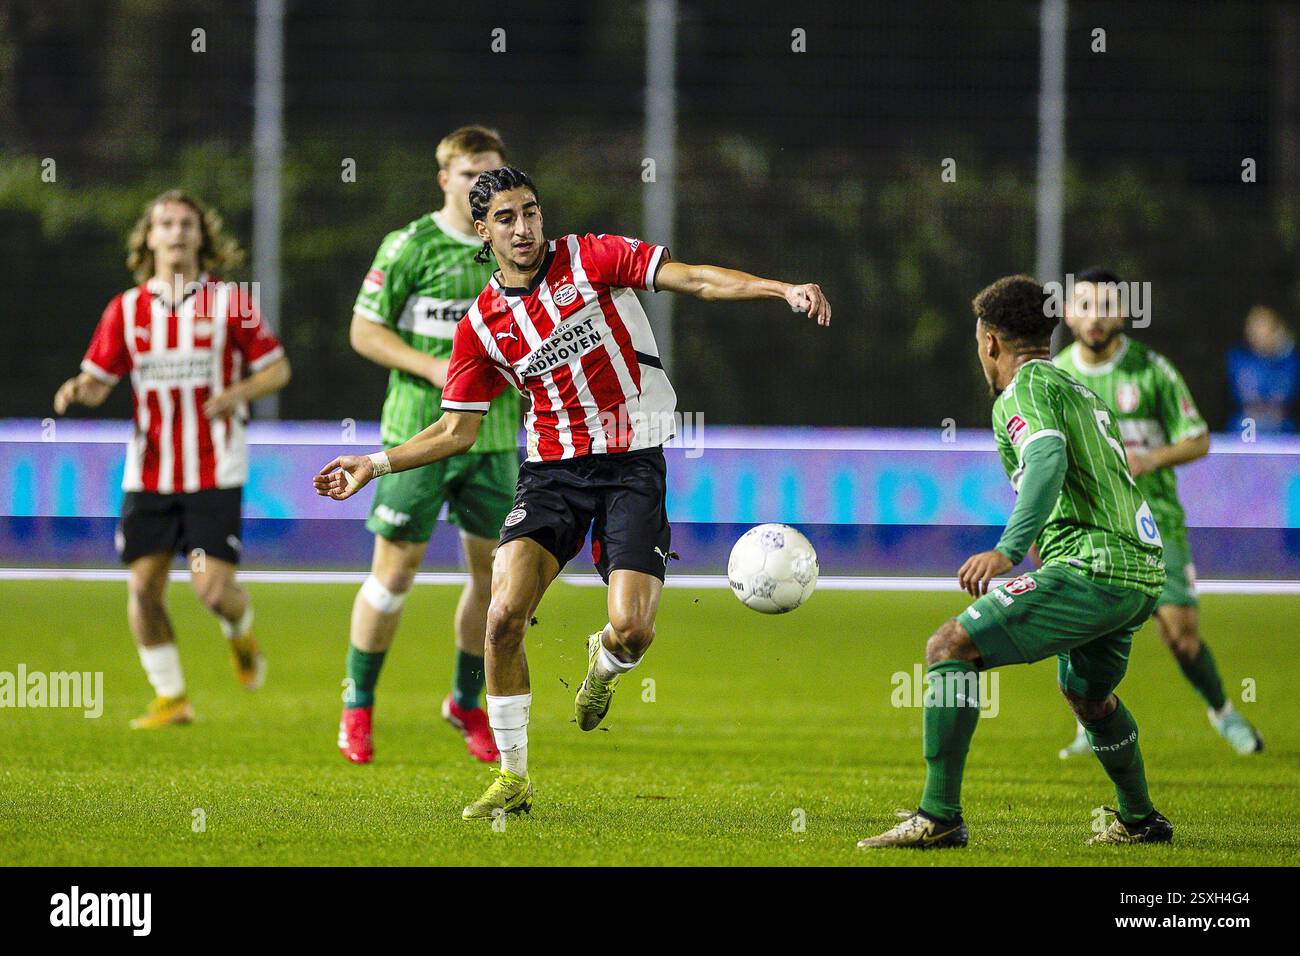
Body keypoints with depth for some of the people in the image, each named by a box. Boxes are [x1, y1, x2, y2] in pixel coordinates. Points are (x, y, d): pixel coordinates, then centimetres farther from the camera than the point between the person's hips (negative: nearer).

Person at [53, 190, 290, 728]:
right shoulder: (127, 310, 4)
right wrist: (78, 391, -17)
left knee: (212, 587, -12)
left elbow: (276, 368, 3)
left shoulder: (228, 301, -2)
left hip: (214, 474, -3)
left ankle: (241, 632, 25)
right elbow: (98, 379, 7)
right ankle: (170, 697, 14)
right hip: (149, 475, 3)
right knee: (144, 585, -2)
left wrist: (239, 392, -16)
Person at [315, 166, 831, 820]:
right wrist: (375, 464, 5)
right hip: (552, 467, 2)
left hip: (633, 463, -2)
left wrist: (784, 290, -22)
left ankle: (603, 664, 26)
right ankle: (512, 778, 0)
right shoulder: (481, 325, 5)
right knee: (504, 614, -17)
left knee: (632, 631, -16)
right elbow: (457, 430, 14)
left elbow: (694, 279, -9)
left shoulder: (589, 258, -3)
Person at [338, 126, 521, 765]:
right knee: (396, 572, -3)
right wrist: (429, 366, -16)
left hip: (494, 436, 4)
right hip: (419, 432, -4)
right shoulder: (410, 246, -5)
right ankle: (358, 704, 12)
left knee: (493, 573, 5)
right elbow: (365, 330, -4)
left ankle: (467, 702, 23)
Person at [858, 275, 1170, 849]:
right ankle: (1140, 820, 47)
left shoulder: (1026, 387, -3)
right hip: (1143, 573, 9)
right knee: (1087, 694, 35)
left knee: (949, 647, -13)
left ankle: (939, 817, -19)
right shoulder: (1083, 394, 25)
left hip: (1091, 569, -9)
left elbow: (1050, 459, -23)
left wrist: (1008, 549, -32)